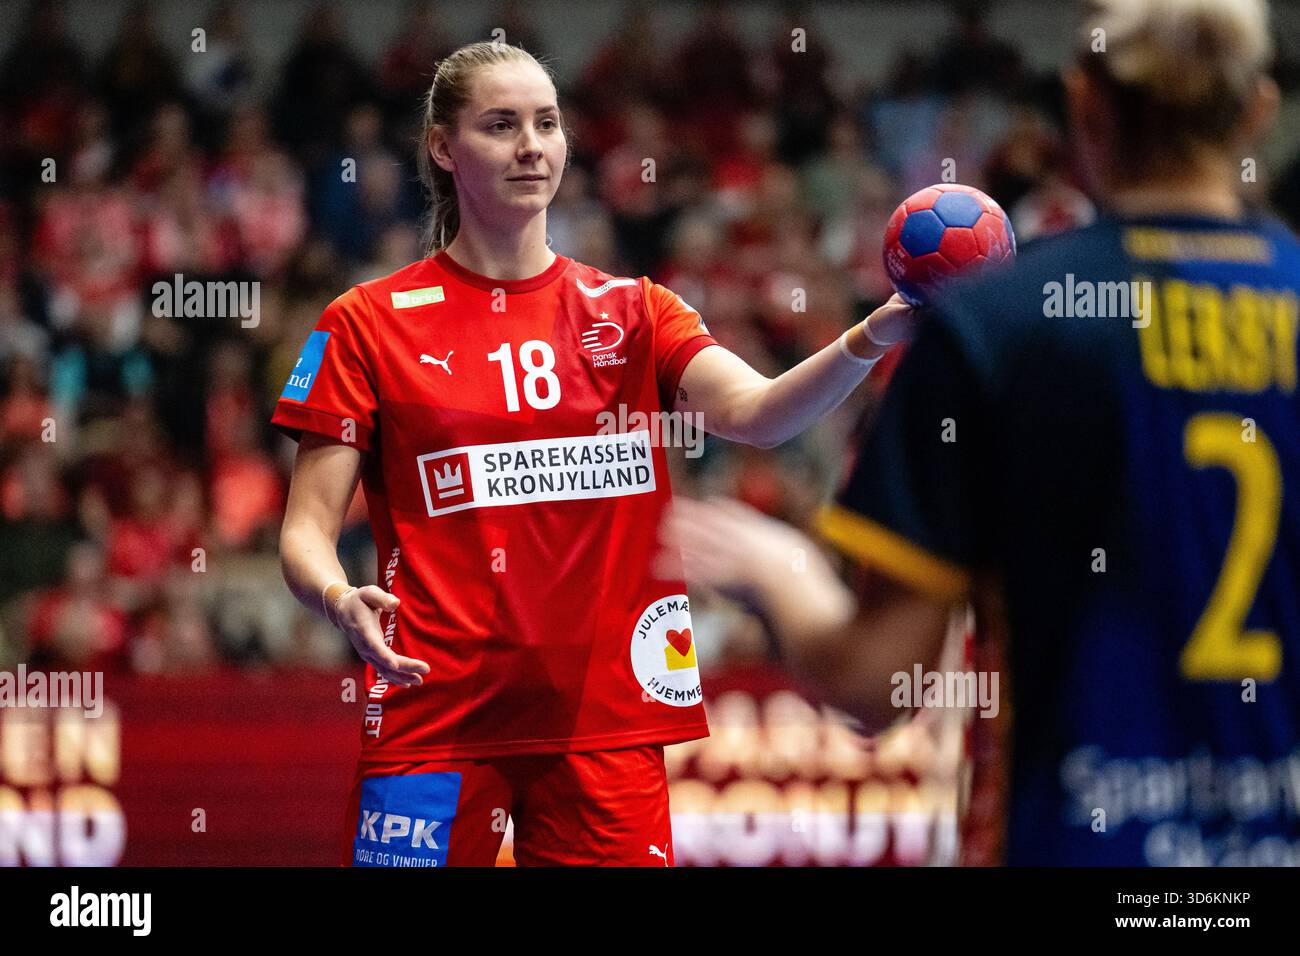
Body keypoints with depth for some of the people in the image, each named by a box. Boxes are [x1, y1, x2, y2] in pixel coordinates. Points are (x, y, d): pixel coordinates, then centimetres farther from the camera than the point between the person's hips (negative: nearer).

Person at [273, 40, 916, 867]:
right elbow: (307, 530, 1)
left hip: (604, 719, 2)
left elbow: (752, 411, -8)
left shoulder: (630, 311, 10)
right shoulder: (368, 324, 4)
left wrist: (870, 339, -27)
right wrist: (342, 601, -22)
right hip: (434, 717, -2)